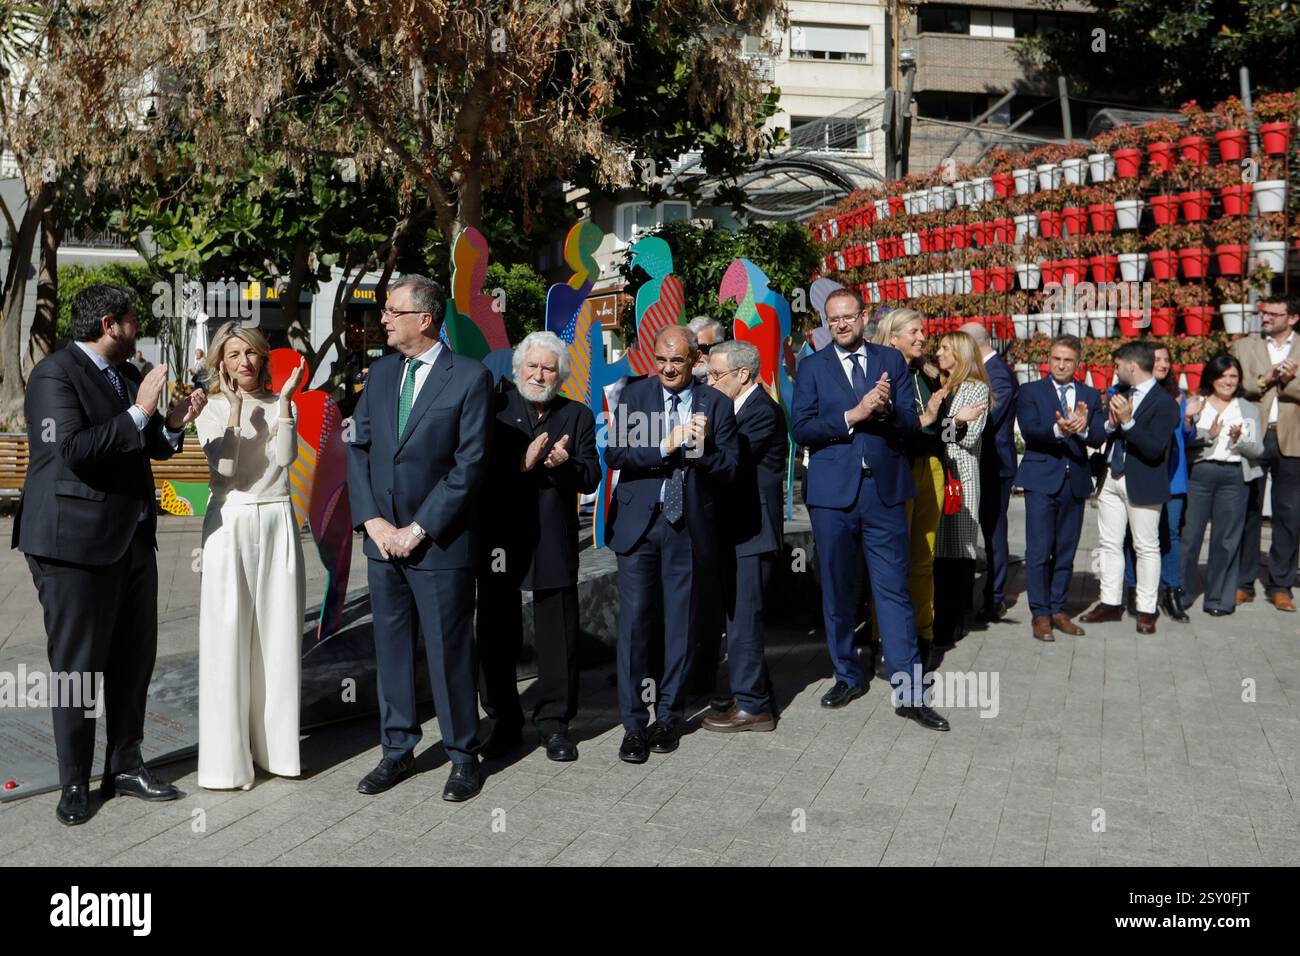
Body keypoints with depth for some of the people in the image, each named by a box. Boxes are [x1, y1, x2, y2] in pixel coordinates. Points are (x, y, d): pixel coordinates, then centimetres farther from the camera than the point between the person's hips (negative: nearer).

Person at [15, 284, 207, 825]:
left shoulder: (125, 375, 14)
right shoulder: (55, 374, -11)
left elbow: (150, 448, 20)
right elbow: (73, 450, -23)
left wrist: (173, 424, 0)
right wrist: (139, 412, -22)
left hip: (132, 538, 8)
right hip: (77, 542, -8)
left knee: (134, 659, 14)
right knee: (78, 666, 3)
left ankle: (125, 767, 28)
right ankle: (75, 784, 16)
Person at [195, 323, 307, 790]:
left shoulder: (280, 405, 8)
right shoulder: (212, 411, 3)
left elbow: (286, 456, -9)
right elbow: (224, 468, -13)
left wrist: (285, 399, -12)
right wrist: (235, 407, -12)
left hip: (277, 524, 2)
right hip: (230, 525, -2)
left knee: (277, 635, 5)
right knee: (227, 639, -2)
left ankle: (275, 744, 17)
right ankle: (227, 756, 5)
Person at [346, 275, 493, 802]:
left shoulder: (470, 376, -8)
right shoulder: (380, 373, 9)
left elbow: (470, 465, -12)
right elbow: (358, 449, 9)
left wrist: (418, 529, -13)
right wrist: (373, 521, -4)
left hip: (440, 543, -5)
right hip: (383, 538, 5)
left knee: (449, 652, 3)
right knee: (391, 648, 12)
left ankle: (462, 755, 18)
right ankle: (398, 750, 26)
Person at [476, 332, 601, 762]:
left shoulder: (577, 415, 8)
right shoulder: (495, 407, 3)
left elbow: (591, 477, 1)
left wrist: (566, 464, -19)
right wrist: (522, 463, -19)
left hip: (554, 542, 1)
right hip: (499, 538, 0)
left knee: (557, 636, 5)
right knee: (496, 633, 8)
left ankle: (554, 722, 19)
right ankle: (504, 722, 22)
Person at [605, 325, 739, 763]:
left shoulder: (716, 404, 3)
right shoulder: (634, 395, 3)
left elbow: (729, 468, -3)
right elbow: (614, 452, -8)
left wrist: (700, 448, -22)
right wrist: (666, 447, -19)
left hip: (689, 527, 1)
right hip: (638, 524, 0)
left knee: (680, 627, 9)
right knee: (634, 623, -1)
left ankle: (668, 717, 25)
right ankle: (633, 724, 9)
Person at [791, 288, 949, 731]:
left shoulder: (892, 361, 9)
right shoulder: (811, 367, 5)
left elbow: (911, 422, 2)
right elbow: (802, 429, -5)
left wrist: (885, 408, -18)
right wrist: (853, 415, -16)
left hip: (884, 490, 0)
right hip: (832, 492, 0)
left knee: (894, 590, 0)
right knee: (836, 590, 9)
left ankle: (909, 690, 3)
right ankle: (847, 676, 25)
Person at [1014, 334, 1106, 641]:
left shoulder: (1091, 395, 11)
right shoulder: (1030, 392, 1)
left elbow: (1099, 437, -1)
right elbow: (1030, 431, -13)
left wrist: (1082, 428, -22)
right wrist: (1058, 429, -31)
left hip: (1075, 481, 4)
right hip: (1041, 480, -4)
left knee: (1066, 552, 10)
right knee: (1039, 552, -4)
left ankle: (1058, 610, 20)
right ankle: (1040, 614, 4)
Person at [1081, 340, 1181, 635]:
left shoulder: (1164, 403, -13)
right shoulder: (1119, 392, 8)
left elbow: (1155, 449, -22)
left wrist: (1127, 421, -27)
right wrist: (1111, 423, -10)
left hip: (1142, 483, -7)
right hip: (1112, 478, 7)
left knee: (1147, 547, 3)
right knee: (1109, 543, 11)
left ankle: (1146, 610, 12)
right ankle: (1111, 603, 21)